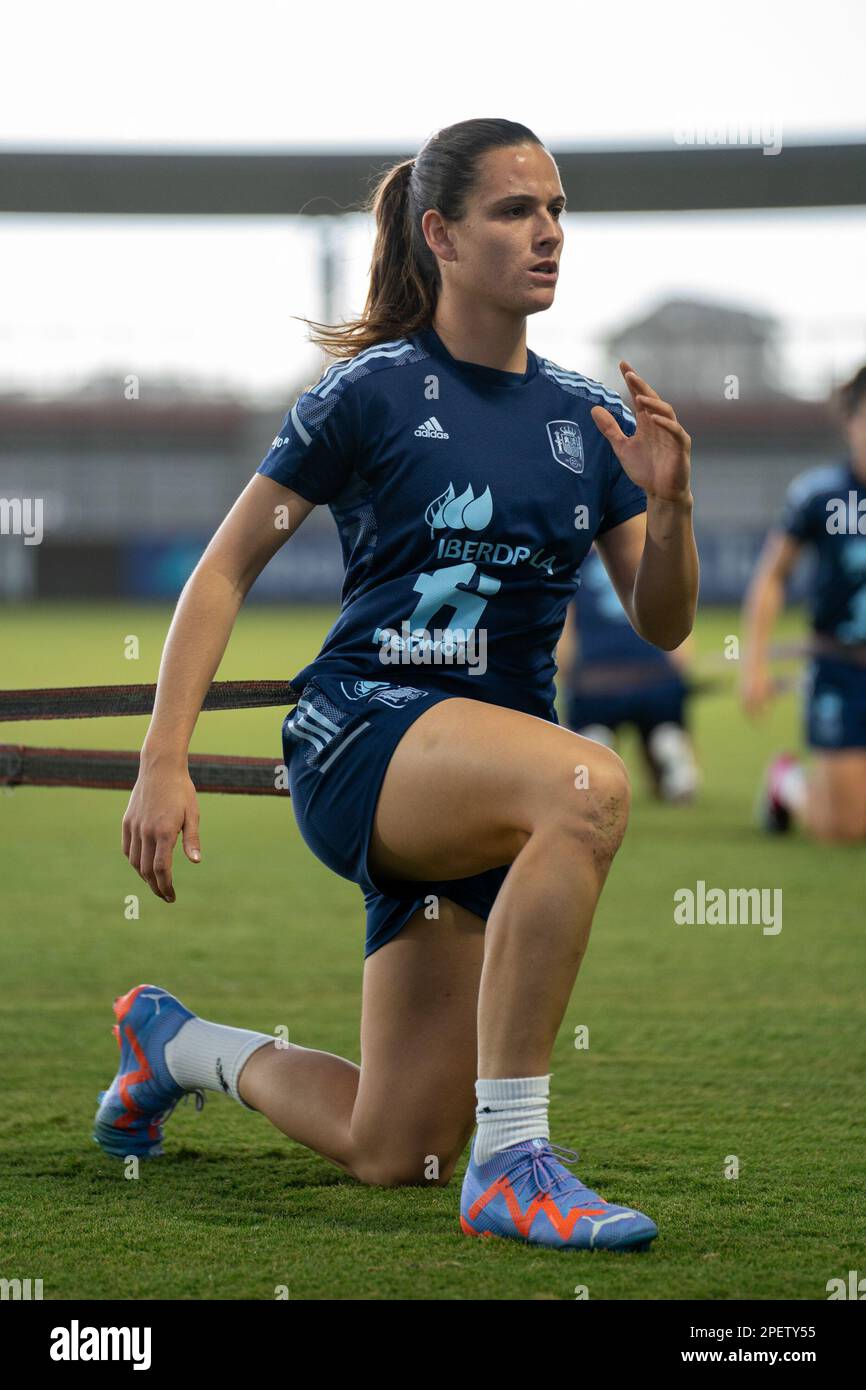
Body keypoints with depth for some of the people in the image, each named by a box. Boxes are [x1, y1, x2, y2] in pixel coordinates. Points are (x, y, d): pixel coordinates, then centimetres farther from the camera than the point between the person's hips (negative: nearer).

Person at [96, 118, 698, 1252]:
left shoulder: (588, 417, 10)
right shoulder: (372, 392, -4)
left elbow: (662, 625, 10)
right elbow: (226, 570, -1)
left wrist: (669, 505, -11)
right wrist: (163, 762, -10)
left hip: (489, 801, 6)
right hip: (361, 733, -6)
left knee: (389, 1156, 6)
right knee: (588, 784, -38)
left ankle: (174, 1042, 36)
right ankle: (512, 1158, -34)